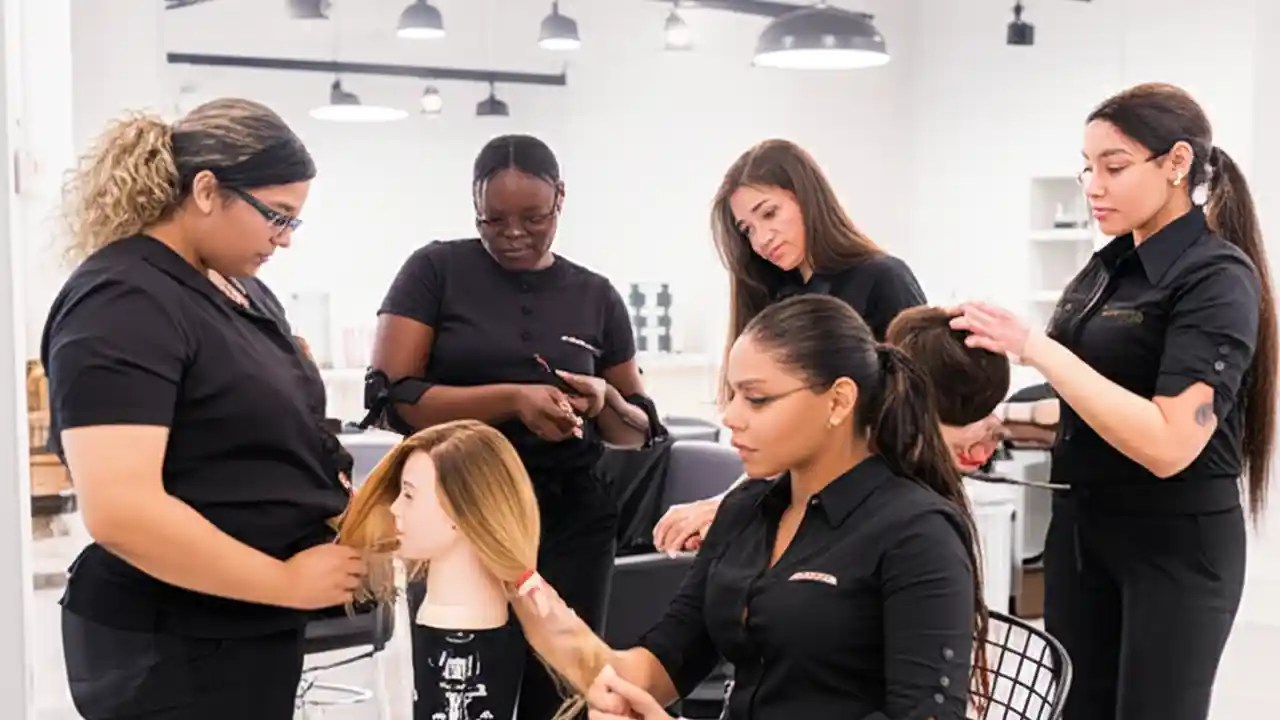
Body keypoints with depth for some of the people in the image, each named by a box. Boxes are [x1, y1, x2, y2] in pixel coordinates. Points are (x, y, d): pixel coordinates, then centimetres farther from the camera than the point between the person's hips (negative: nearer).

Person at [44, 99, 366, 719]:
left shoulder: (242, 289, 11)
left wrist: (341, 505, 2)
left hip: (254, 631, 9)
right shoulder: (124, 303, -18)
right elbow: (120, 511, -27)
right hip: (172, 652, -9)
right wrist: (286, 582, -20)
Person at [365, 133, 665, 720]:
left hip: (571, 519, 3)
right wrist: (513, 399, -19)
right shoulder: (435, 271, 0)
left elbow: (640, 430, 14)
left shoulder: (596, 296, 9)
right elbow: (390, 397, -9)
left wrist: (606, 400, -8)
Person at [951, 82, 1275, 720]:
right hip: (1080, 530, 7)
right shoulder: (1106, 268, 7)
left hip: (1174, 546, -7)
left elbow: (1168, 443, -27)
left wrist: (1034, 347, -27)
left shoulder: (1217, 279, -16)